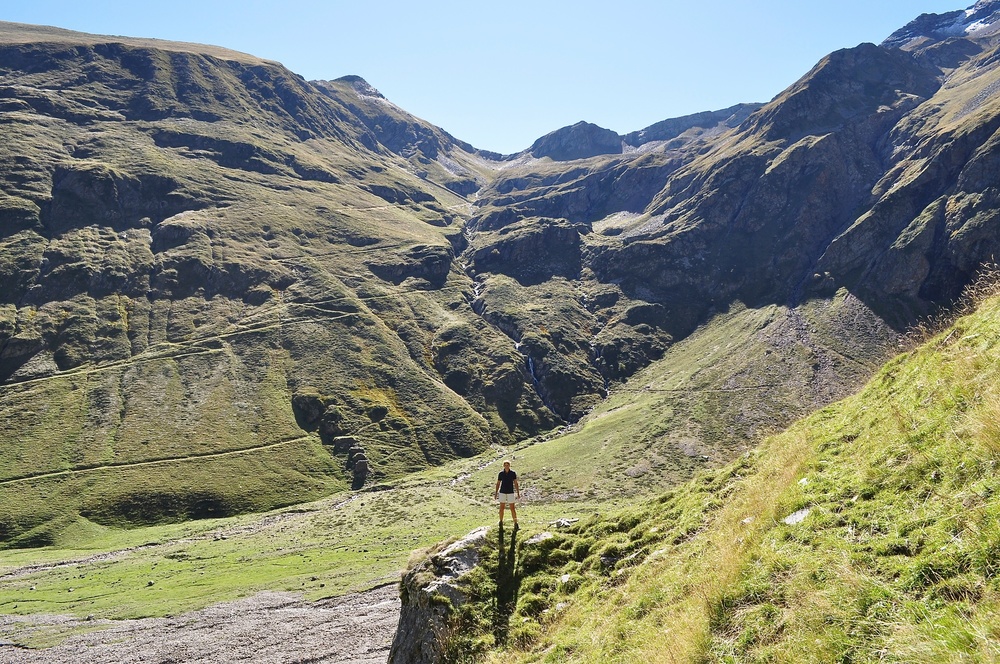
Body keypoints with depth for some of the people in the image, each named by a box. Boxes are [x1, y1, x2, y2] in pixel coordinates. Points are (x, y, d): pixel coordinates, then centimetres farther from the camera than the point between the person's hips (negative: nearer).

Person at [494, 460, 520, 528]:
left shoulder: (513, 473, -4)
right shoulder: (501, 473, -1)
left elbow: (516, 483, -2)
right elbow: (498, 484, 5)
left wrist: (518, 494, -5)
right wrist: (496, 494, 1)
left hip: (510, 492, -1)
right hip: (502, 492, 1)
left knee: (512, 508, -2)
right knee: (501, 508, 3)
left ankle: (515, 523, 4)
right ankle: (501, 521, 20)